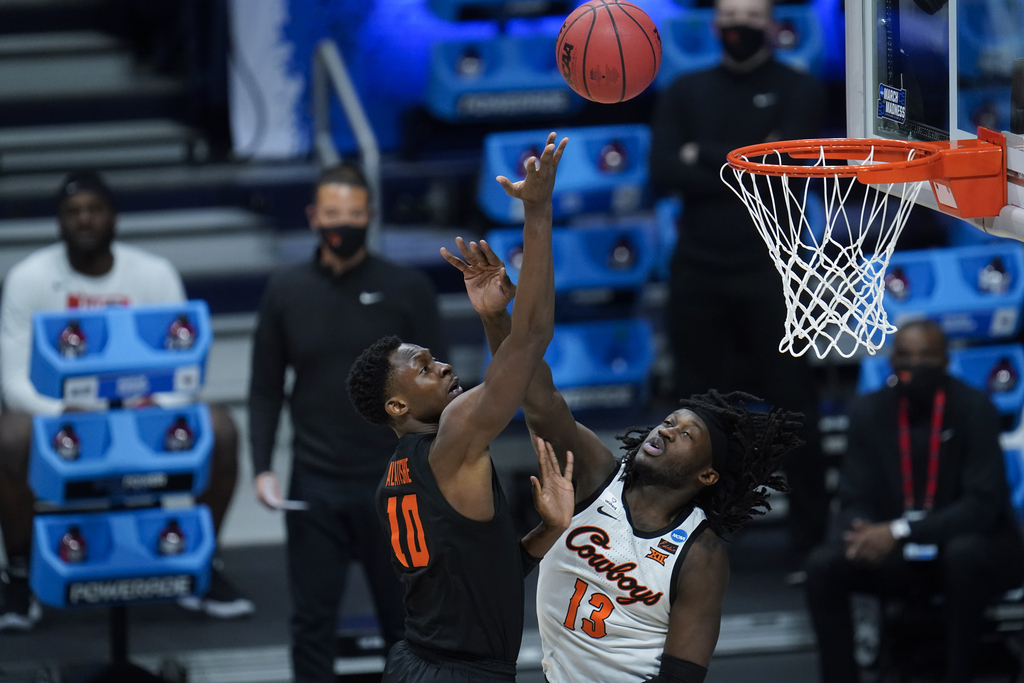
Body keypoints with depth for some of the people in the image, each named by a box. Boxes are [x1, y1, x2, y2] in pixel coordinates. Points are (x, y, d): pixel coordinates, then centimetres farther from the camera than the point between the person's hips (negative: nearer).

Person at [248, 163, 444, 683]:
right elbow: (265, 390, 9)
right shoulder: (285, 291, 4)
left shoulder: (407, 289, -1)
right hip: (314, 486, 1)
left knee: (403, 618, 6)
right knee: (312, 621, 3)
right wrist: (261, 467, -2)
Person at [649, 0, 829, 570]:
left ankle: (811, 541, 3)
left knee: (794, 406, -3)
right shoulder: (687, 92, 10)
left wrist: (705, 156, -6)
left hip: (770, 271, -3)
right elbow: (664, 173, -3)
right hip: (698, 271, 3)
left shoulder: (799, 91, 2)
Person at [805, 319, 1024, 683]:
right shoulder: (869, 412, -3)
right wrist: (865, 534, -27)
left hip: (972, 547, -4)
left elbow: (984, 504, -21)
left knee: (963, 553, -38)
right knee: (823, 566, -20)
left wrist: (900, 532, -31)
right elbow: (855, 501, -1)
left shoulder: (974, 408, -15)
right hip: (900, 556, 4)